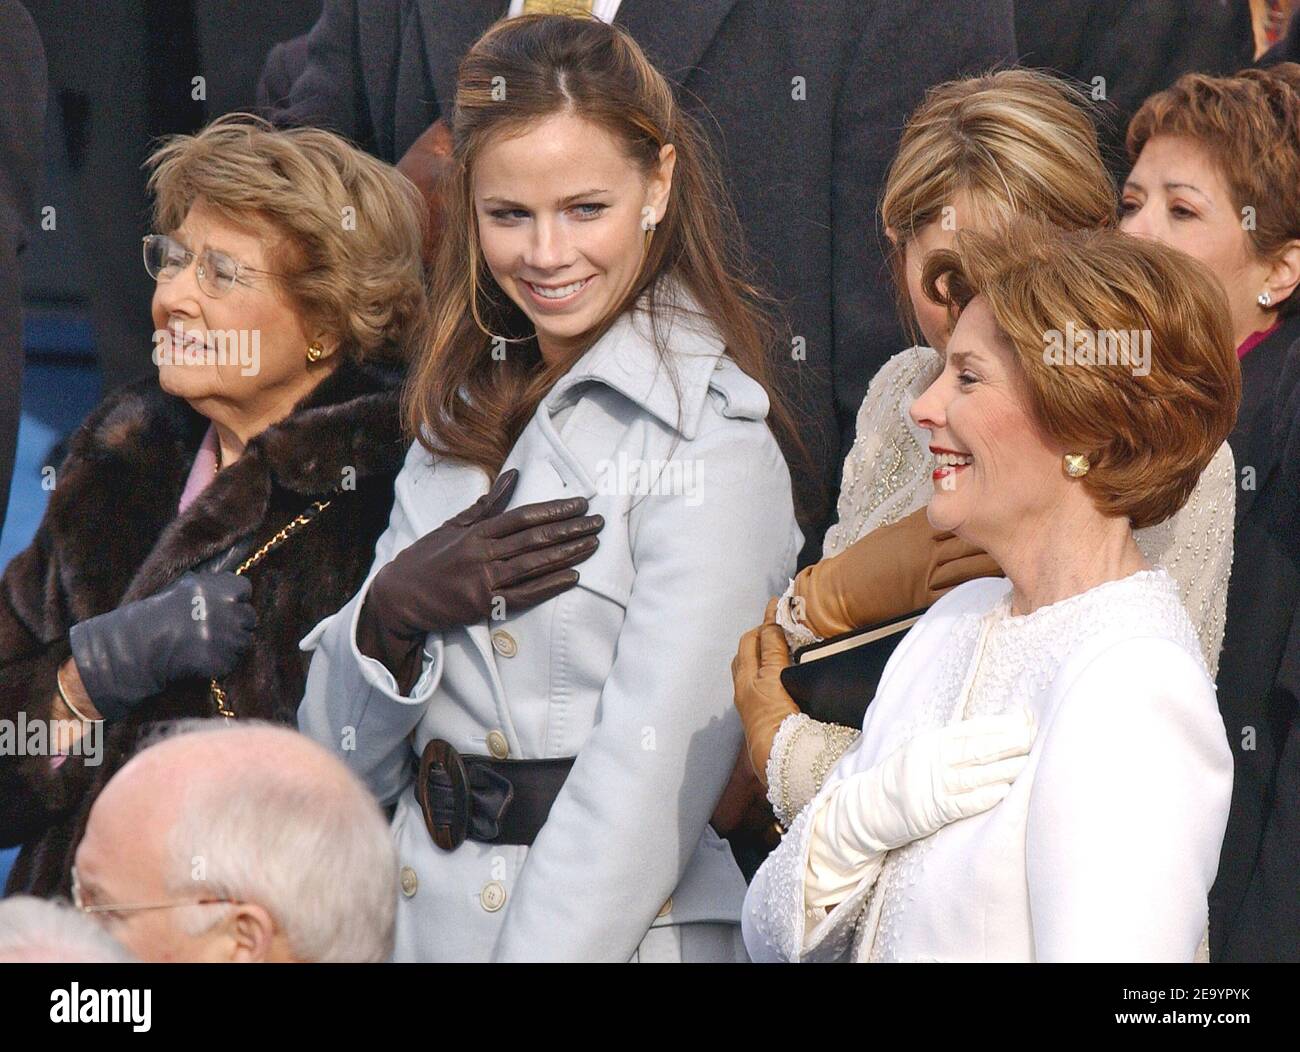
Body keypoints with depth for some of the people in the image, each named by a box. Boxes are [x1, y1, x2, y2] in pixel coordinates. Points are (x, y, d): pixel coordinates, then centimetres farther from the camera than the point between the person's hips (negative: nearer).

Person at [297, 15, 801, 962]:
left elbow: (648, 790, -18)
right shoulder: (461, 423, 9)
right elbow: (342, 762, 8)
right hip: (417, 921, 6)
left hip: (616, 936, -6)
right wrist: (391, 613, -10)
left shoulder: (708, 443, -11)